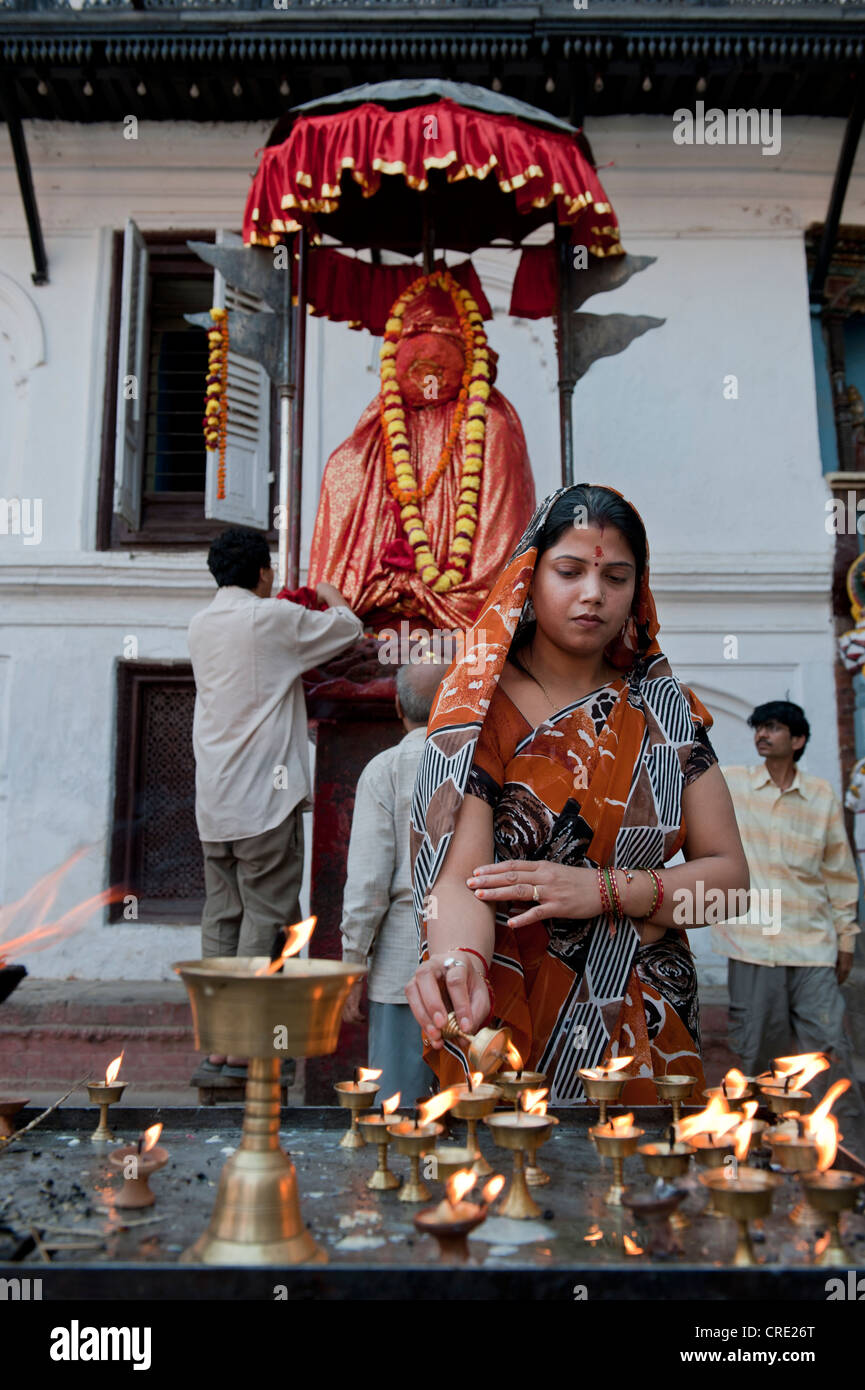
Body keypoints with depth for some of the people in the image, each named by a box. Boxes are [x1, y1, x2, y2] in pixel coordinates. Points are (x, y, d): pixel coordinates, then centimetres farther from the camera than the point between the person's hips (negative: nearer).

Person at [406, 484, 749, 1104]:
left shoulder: (664, 704, 1)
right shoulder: (482, 709, -10)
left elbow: (729, 873, -3)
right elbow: (458, 875, -22)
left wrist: (602, 889, -18)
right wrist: (459, 960, -44)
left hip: (649, 1025, 3)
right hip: (507, 1021, -3)